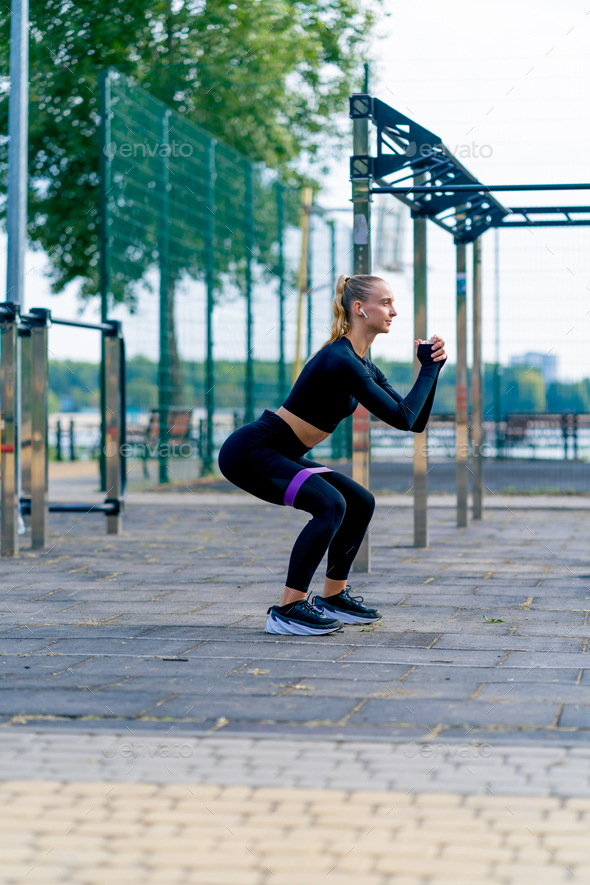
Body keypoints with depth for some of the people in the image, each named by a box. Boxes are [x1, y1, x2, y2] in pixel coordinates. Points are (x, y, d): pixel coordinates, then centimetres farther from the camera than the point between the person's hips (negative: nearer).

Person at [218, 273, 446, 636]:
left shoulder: (364, 367, 9)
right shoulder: (340, 360, -22)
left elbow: (417, 423, 9)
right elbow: (402, 418, -25)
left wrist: (432, 367, -2)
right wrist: (430, 368, -15)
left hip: (280, 455, 10)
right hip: (249, 452, -10)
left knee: (361, 502, 9)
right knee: (330, 504, -25)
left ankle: (333, 597, 20)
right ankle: (287, 610, -19)